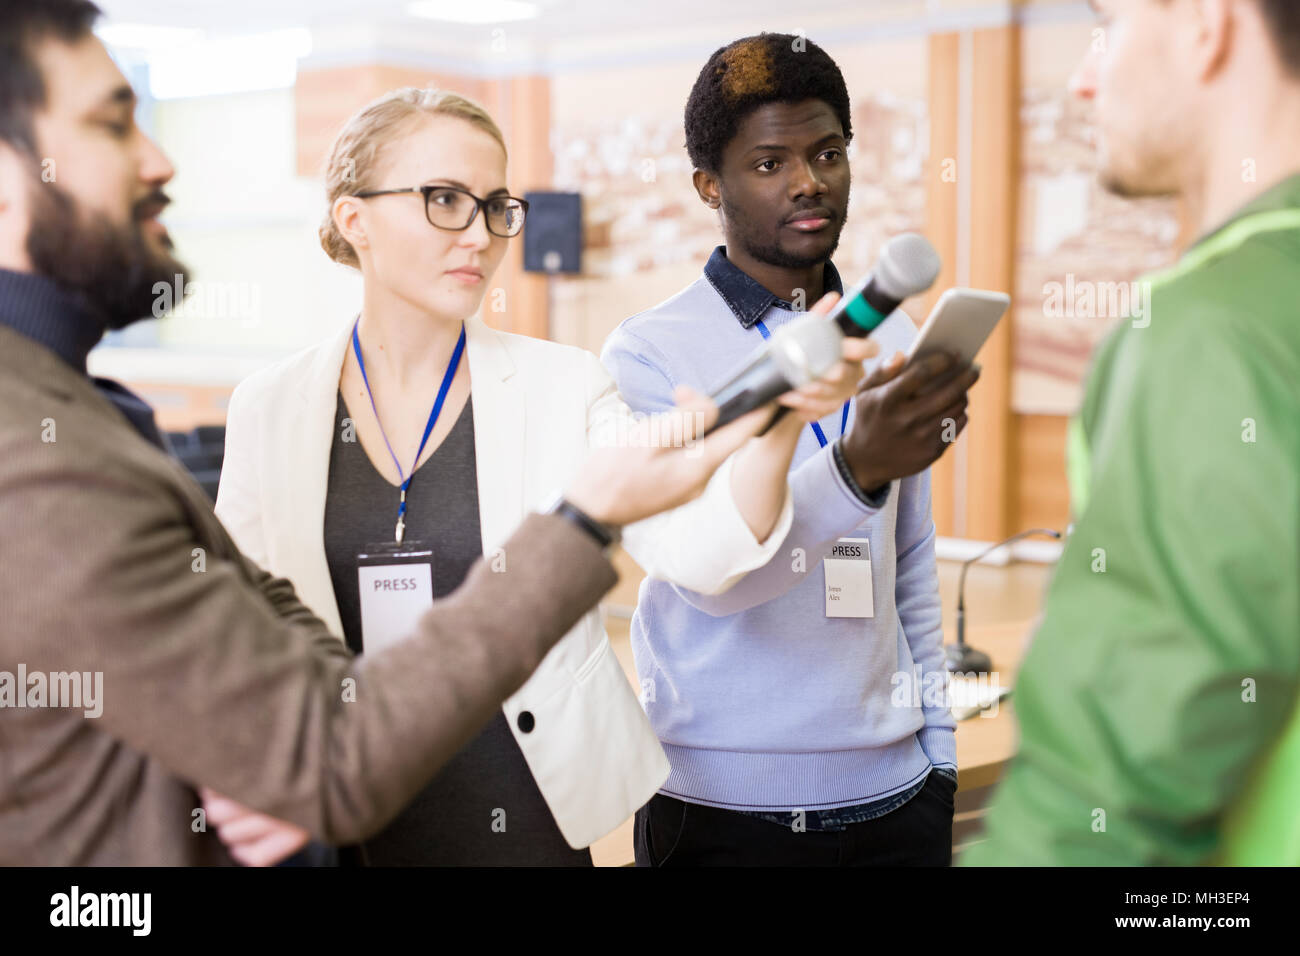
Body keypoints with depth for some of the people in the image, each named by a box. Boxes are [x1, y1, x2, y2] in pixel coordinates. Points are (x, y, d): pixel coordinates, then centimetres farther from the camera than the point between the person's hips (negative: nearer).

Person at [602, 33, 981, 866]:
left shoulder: (896, 343, 8)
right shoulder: (649, 355, -7)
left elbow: (912, 572, 13)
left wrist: (938, 752, 10)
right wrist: (855, 469, -35)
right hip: (724, 807, -4)